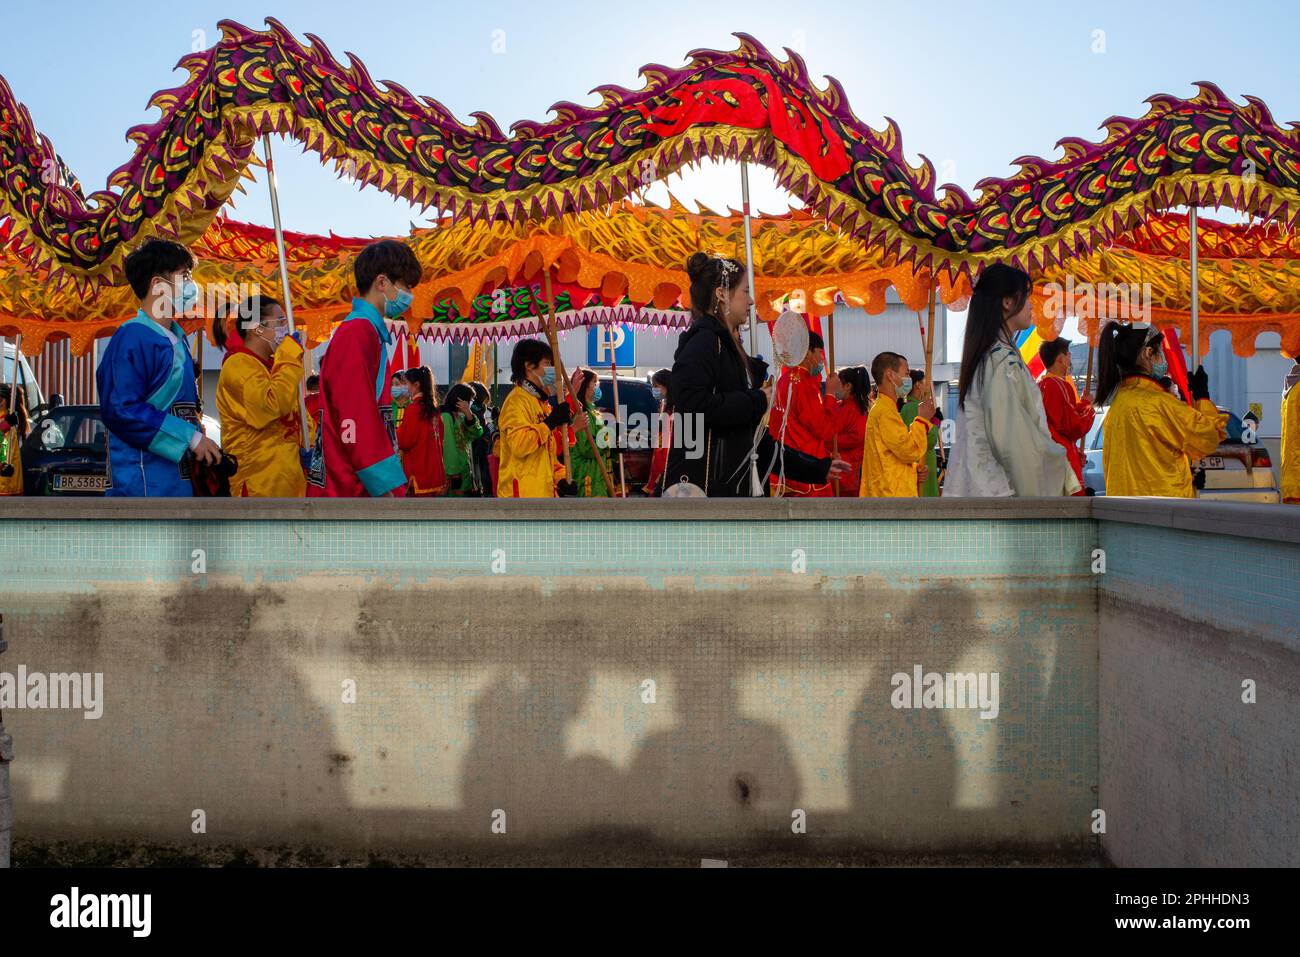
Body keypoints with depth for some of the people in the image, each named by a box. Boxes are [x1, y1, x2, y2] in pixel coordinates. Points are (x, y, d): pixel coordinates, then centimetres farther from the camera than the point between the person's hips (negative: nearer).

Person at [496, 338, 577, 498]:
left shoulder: (542, 402, 20)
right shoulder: (517, 401, -10)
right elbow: (519, 444, -25)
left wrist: (560, 478, 8)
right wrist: (550, 422, -19)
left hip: (544, 493, 10)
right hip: (522, 494, -10)